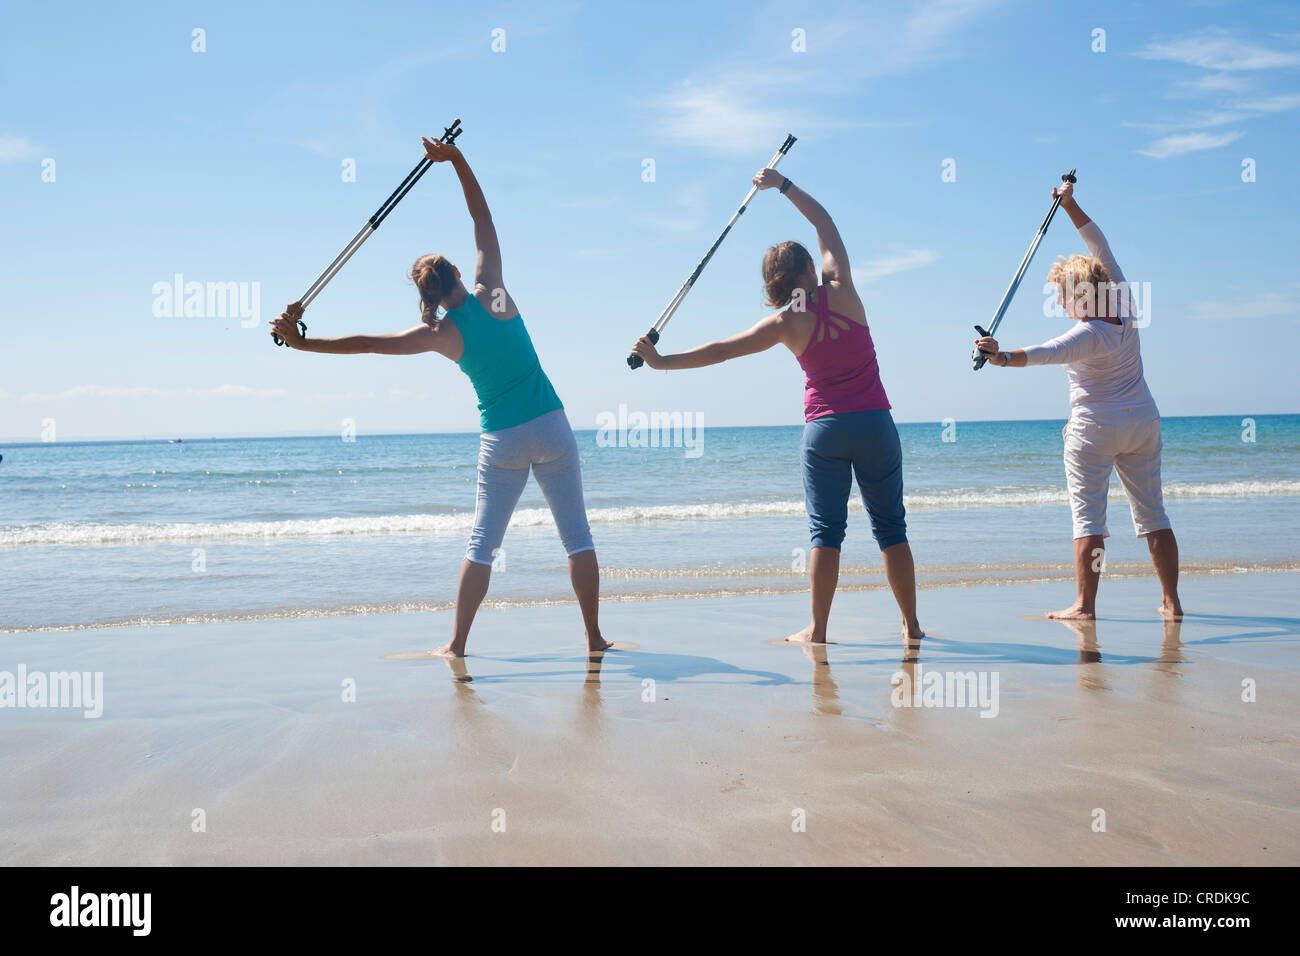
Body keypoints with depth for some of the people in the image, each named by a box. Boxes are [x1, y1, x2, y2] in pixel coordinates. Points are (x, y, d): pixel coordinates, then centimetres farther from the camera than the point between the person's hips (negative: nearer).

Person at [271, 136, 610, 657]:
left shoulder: (440, 334, -4)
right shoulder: (492, 293, -2)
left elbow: (366, 343, -5)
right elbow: (483, 219, 6)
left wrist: (301, 342, 1)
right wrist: (457, 159, 8)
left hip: (502, 441, 0)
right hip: (552, 427, 0)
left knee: (481, 543, 9)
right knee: (577, 535, 4)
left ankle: (457, 644, 12)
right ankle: (594, 637, 6)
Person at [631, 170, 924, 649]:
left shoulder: (785, 323, -4)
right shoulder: (840, 290, -2)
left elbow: (721, 350, -4)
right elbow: (824, 222, 12)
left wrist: (662, 361, 3)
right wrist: (783, 185, 19)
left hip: (823, 428, -1)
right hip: (874, 423, 1)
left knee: (826, 530, 5)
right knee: (891, 526, 7)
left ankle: (817, 628, 5)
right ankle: (911, 625, 11)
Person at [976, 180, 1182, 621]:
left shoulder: (1088, 334, -20)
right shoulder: (1122, 300, -1)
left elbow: (1045, 353, -39)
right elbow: (1101, 246, 10)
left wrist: (1003, 357, -53)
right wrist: (1070, 206, 13)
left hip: (1095, 428, -7)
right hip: (1143, 422, 8)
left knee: (1088, 515, -4)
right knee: (1152, 513, 9)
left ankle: (1084, 605, -5)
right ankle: (1171, 601, 11)